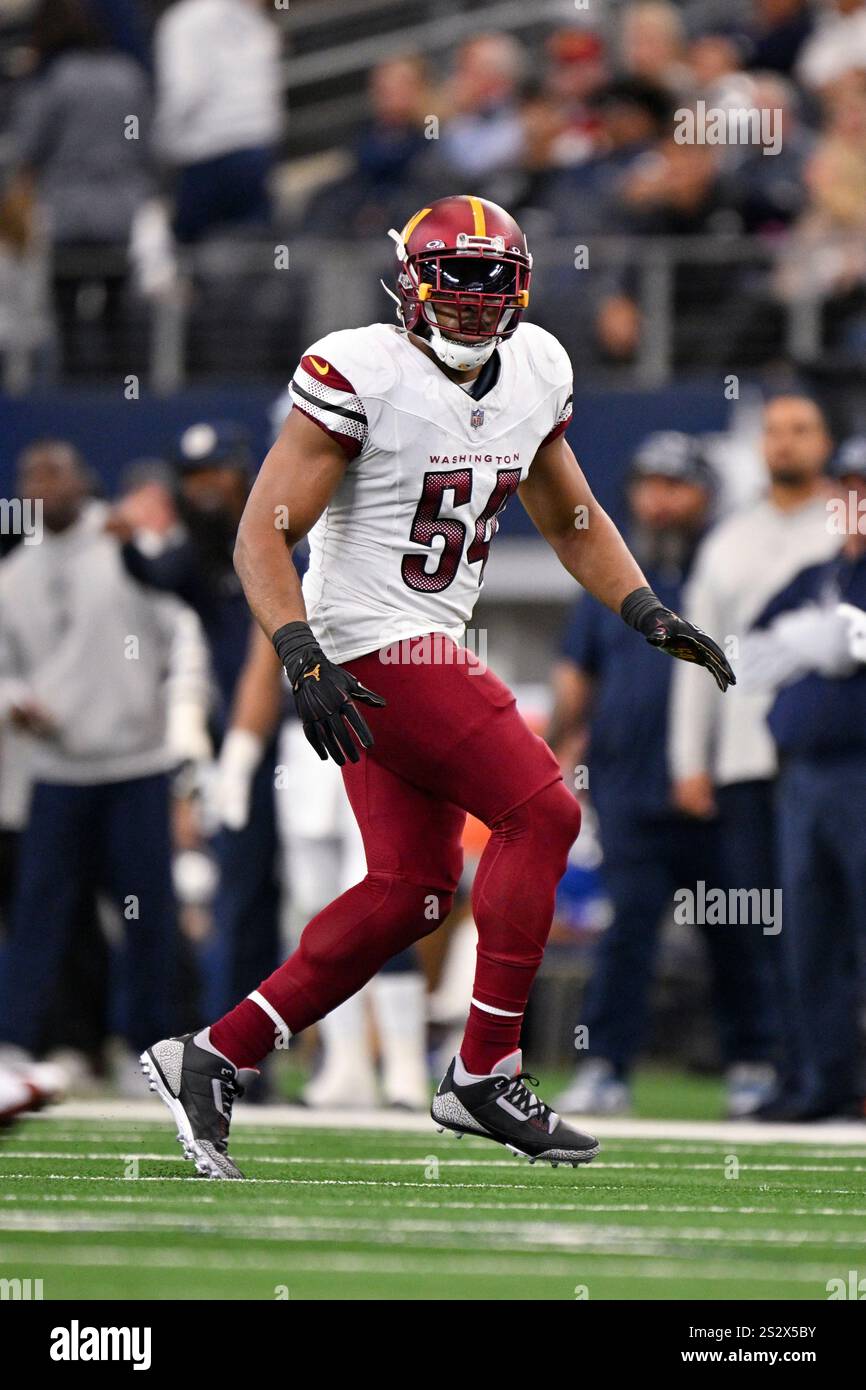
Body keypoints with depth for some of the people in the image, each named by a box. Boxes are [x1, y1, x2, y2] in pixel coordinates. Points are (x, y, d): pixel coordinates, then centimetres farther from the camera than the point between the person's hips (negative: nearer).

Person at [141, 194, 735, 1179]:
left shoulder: (533, 375, 8)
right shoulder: (362, 377, -15)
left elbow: (573, 523, 22)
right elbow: (264, 536, -16)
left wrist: (653, 618, 9)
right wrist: (303, 660, -28)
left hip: (430, 652, 9)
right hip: (376, 651, -9)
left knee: (409, 893, 7)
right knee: (541, 814, -12)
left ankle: (213, 1059, 11)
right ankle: (484, 1075, -5)